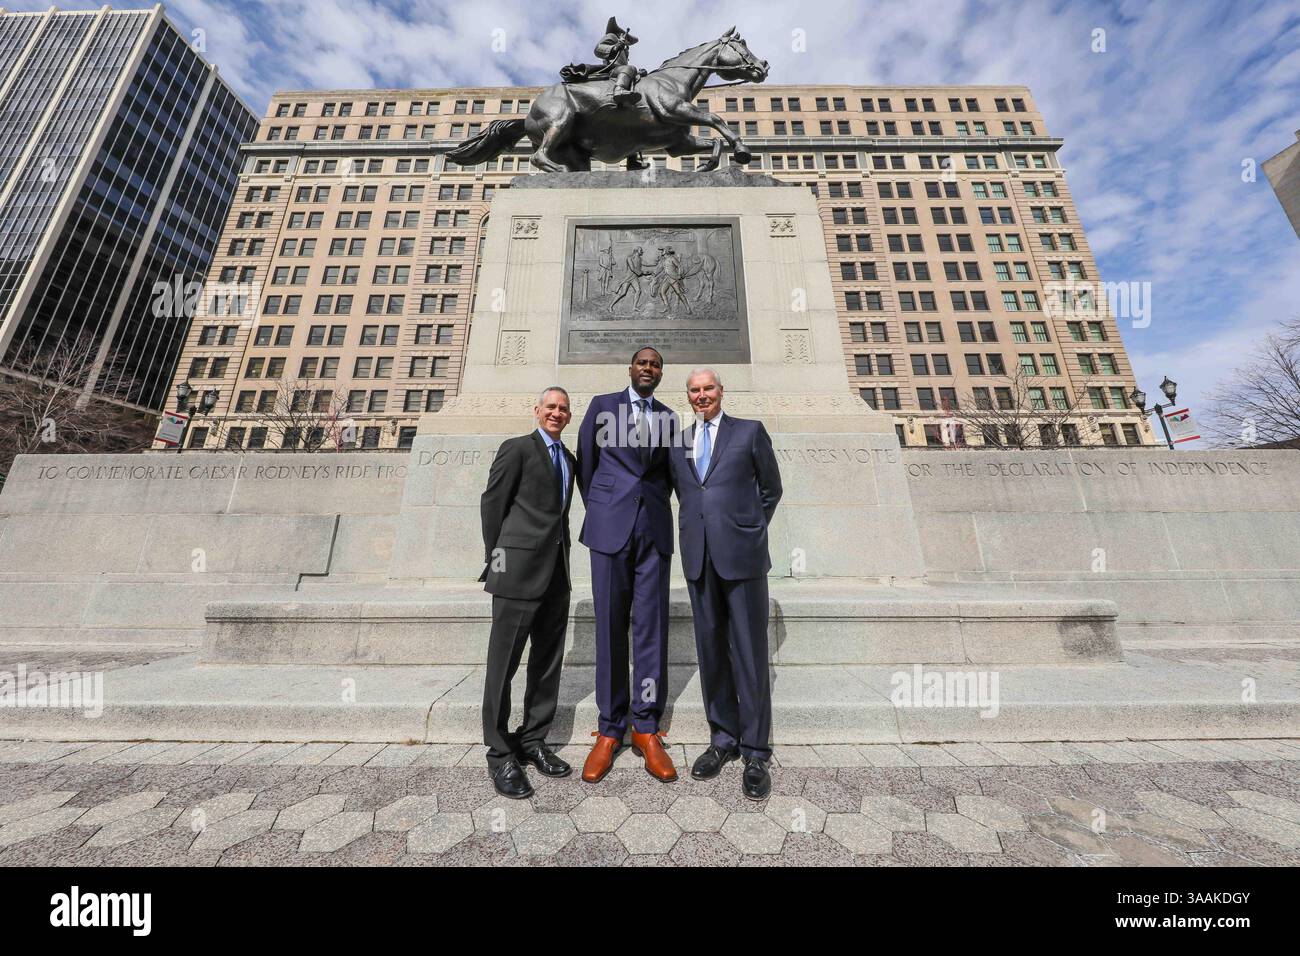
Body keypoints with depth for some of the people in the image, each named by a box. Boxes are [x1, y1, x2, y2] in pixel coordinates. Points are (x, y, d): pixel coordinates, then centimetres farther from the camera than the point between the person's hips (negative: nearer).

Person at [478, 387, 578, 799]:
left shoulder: (569, 459, 17)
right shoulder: (516, 448, -2)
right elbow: (491, 503, -4)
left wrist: (561, 556, 11)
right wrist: (498, 558, -2)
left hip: (557, 572, 7)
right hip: (520, 572, -7)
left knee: (548, 662, 14)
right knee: (503, 664, 5)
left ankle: (532, 741, 31)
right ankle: (500, 754, 23)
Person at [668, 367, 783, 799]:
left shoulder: (750, 432, 4)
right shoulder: (677, 444, 14)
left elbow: (771, 489, 9)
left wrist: (747, 531, 8)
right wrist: (697, 533, 10)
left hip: (741, 554, -3)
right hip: (698, 557, 4)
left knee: (749, 654, 4)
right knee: (710, 652, 12)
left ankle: (755, 752, 21)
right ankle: (723, 738, 30)